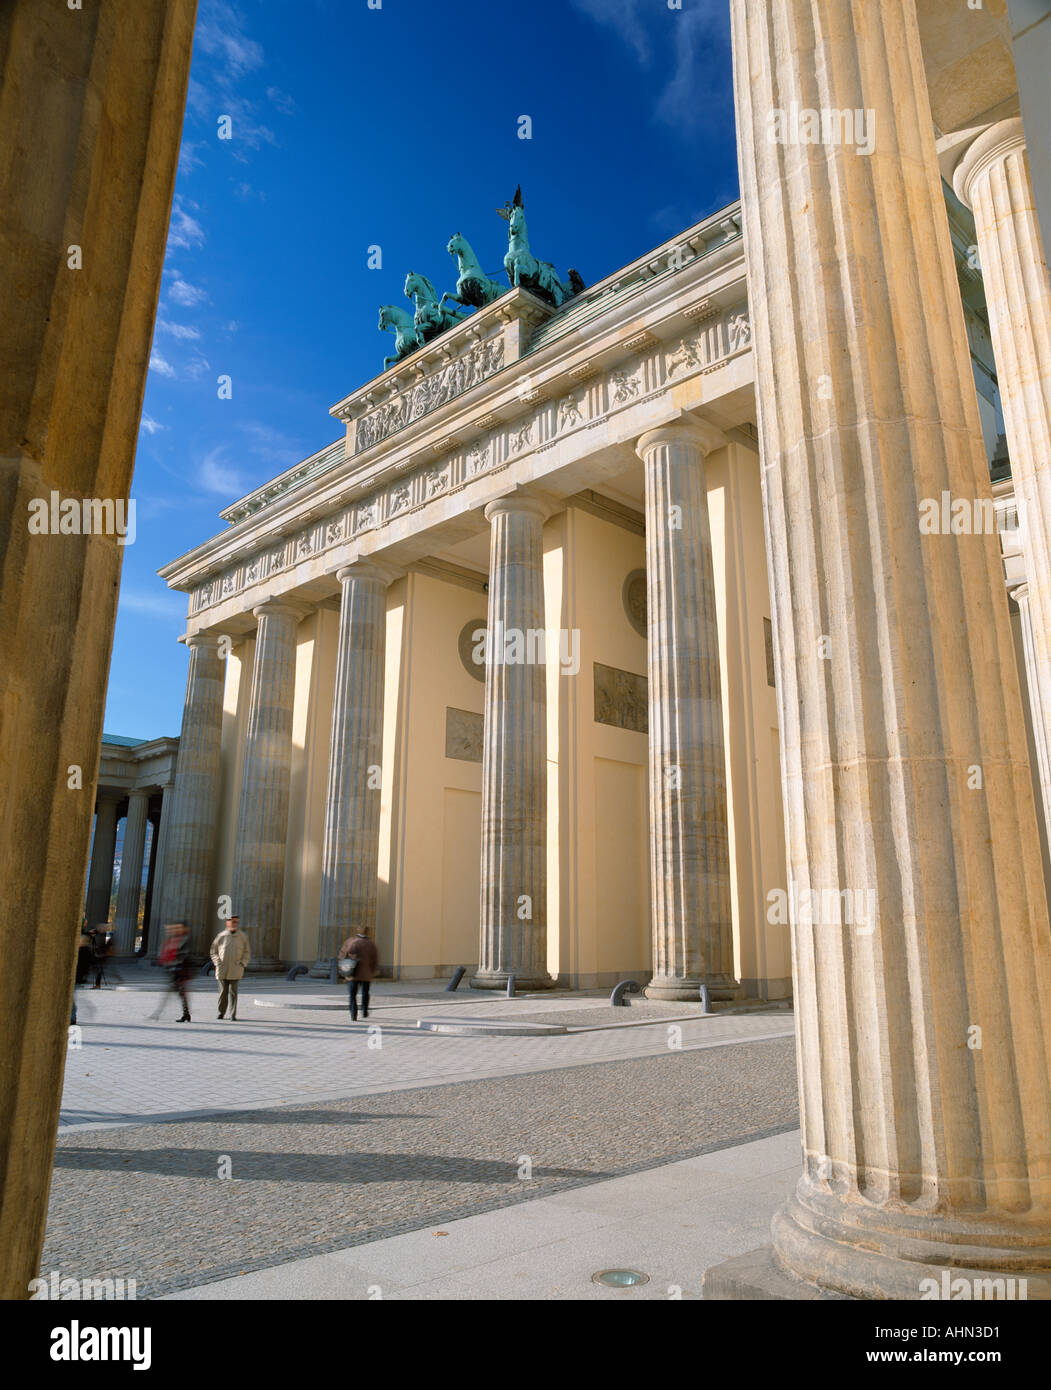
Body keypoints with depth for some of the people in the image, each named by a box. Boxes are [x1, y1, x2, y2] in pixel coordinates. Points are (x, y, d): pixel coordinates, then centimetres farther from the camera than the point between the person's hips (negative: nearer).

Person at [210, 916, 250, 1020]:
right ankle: (221, 1013, 19)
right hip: (222, 969, 1)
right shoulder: (222, 936, 3)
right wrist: (217, 963, -1)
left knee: (233, 992, -3)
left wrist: (242, 963, -1)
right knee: (223, 992, 5)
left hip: (235, 970, -1)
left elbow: (247, 952, 10)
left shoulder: (242, 936, 4)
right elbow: (213, 950, 10)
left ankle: (233, 1014, 1)